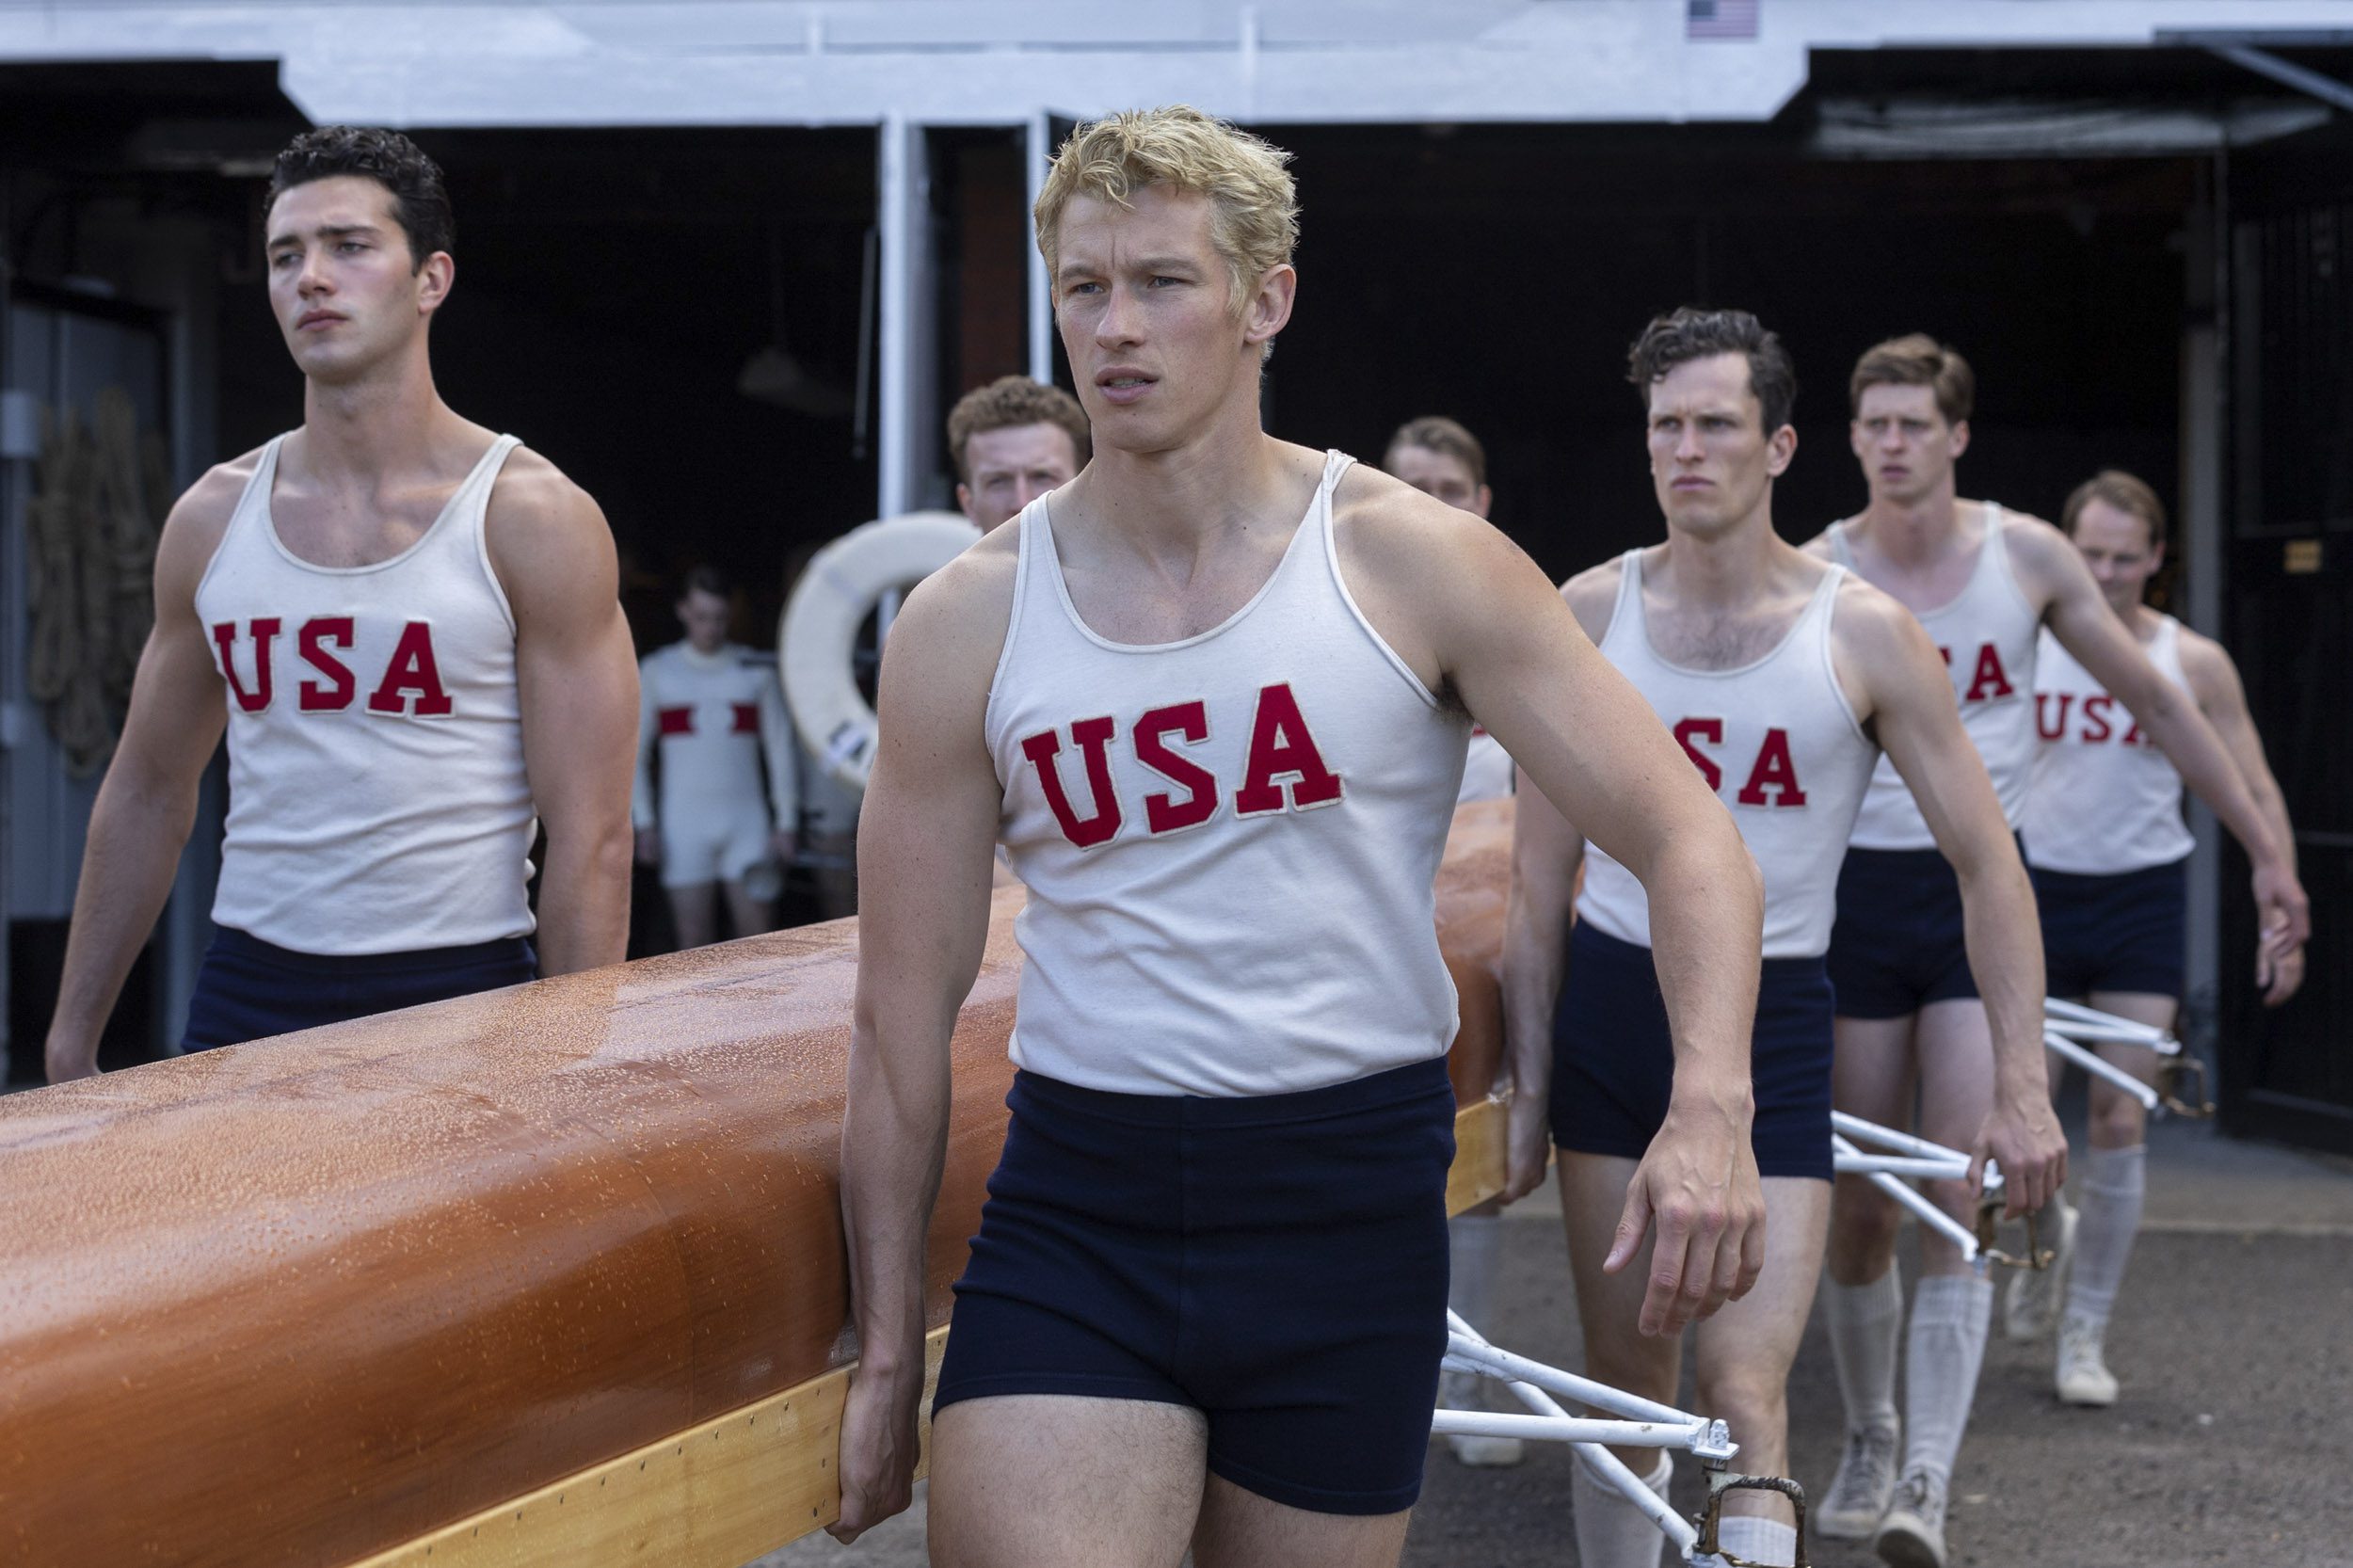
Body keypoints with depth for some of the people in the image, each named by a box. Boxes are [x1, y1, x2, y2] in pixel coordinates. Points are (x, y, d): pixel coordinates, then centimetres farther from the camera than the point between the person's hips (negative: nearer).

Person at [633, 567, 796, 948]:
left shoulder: (757, 671, 7)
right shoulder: (656, 671, 7)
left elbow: (780, 751, 7)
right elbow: (634, 752, 8)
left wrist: (786, 823, 1)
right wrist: (644, 822, 0)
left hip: (746, 826, 0)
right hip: (684, 827, 0)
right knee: (695, 944, -1)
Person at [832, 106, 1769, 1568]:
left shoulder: (1414, 563, -3)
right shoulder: (967, 621, 1)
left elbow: (1686, 836, -5)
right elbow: (905, 1010, 5)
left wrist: (1712, 1111, -23)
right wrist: (890, 1349, 5)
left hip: (1348, 1191, 0)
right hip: (1073, 1211, 1)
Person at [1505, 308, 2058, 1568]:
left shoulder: (1863, 633, -6)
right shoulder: (1592, 612, 0)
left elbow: (1988, 863, -2)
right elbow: (1540, 875, 4)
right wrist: (1528, 1083, 2)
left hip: (1774, 1024, -2)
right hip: (1610, 1005, 2)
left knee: (1742, 1389, -13)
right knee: (1622, 1378, 10)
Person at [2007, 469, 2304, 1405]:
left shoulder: (2194, 665, -1)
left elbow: (2256, 794, 3)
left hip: (2143, 902, 0)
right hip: (2037, 892, 1)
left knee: (2120, 1125, -4)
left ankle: (2086, 1334, 7)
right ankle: (2049, 1237, 32)